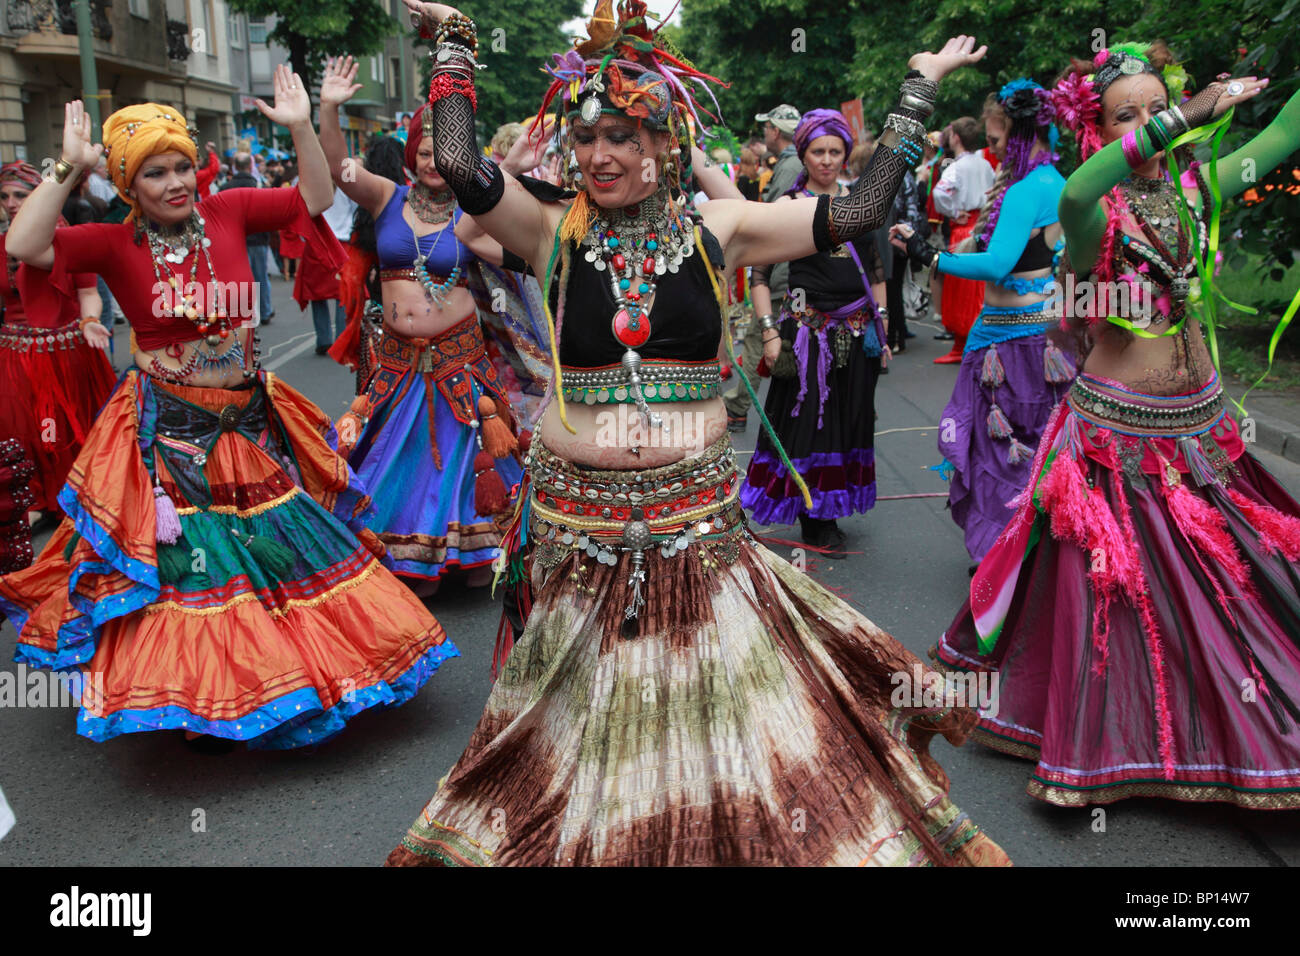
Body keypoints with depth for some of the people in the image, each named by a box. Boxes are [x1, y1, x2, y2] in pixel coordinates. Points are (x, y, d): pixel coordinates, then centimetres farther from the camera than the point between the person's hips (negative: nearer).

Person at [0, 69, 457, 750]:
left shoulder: (227, 213, -1)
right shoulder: (116, 245, -8)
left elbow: (315, 198, 2)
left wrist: (301, 128, -10)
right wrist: (69, 169, -21)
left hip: (249, 422, 4)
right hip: (166, 435, -3)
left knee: (280, 544, 13)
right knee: (182, 562, 3)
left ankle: (293, 672, 36)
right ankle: (201, 700, 22)